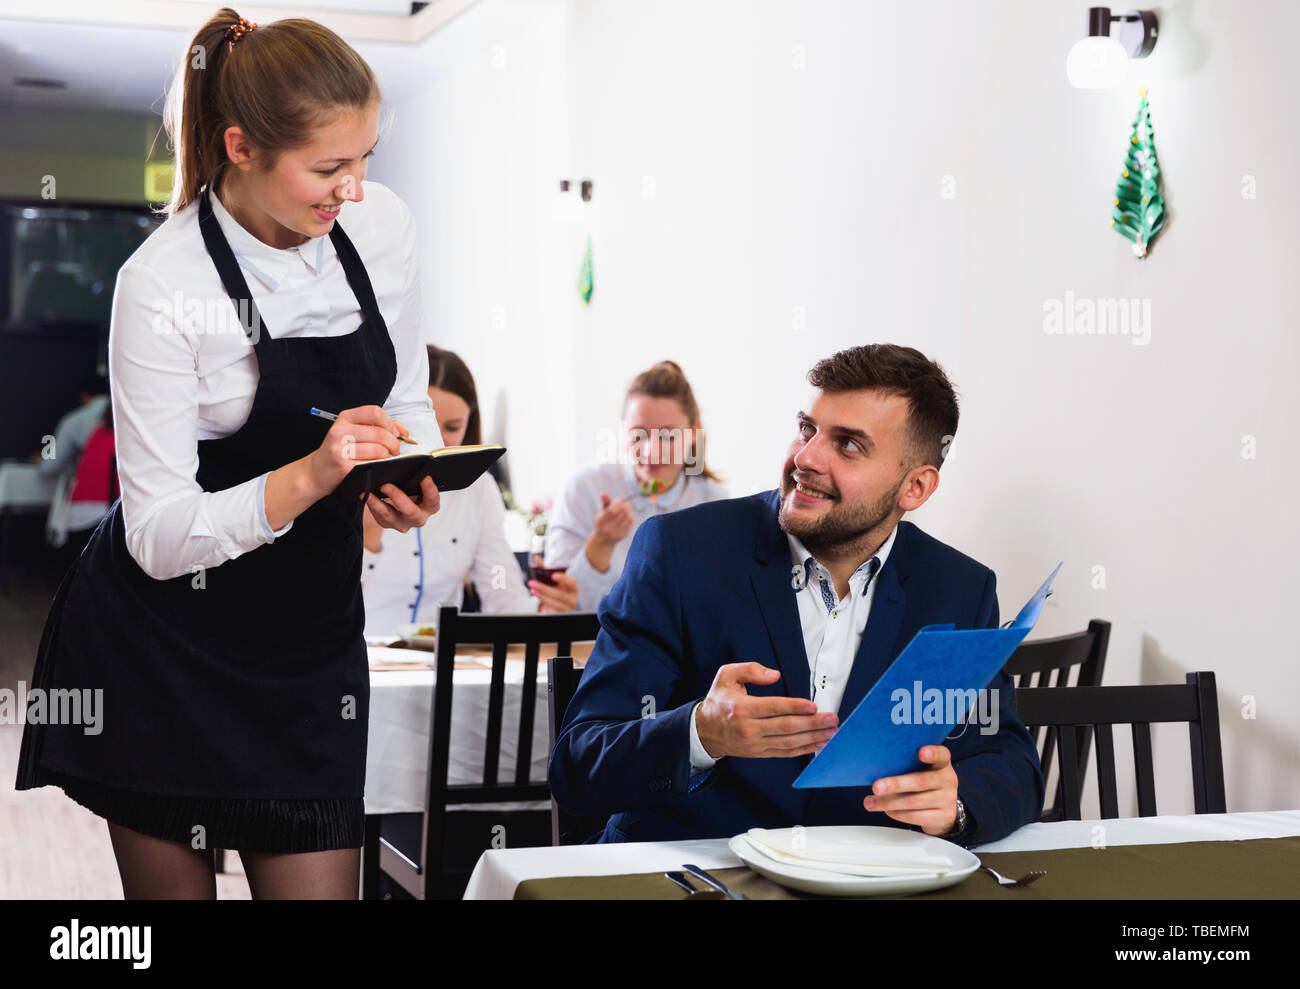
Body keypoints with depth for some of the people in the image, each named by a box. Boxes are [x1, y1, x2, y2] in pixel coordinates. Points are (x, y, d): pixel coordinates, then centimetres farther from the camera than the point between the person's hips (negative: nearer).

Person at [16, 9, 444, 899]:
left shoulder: (382, 224, -3)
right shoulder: (162, 284, -18)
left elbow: (408, 405, 10)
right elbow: (158, 536, -18)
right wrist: (310, 476, -33)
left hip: (311, 638, 4)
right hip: (166, 650, -4)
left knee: (319, 886, 4)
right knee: (171, 886, 8)